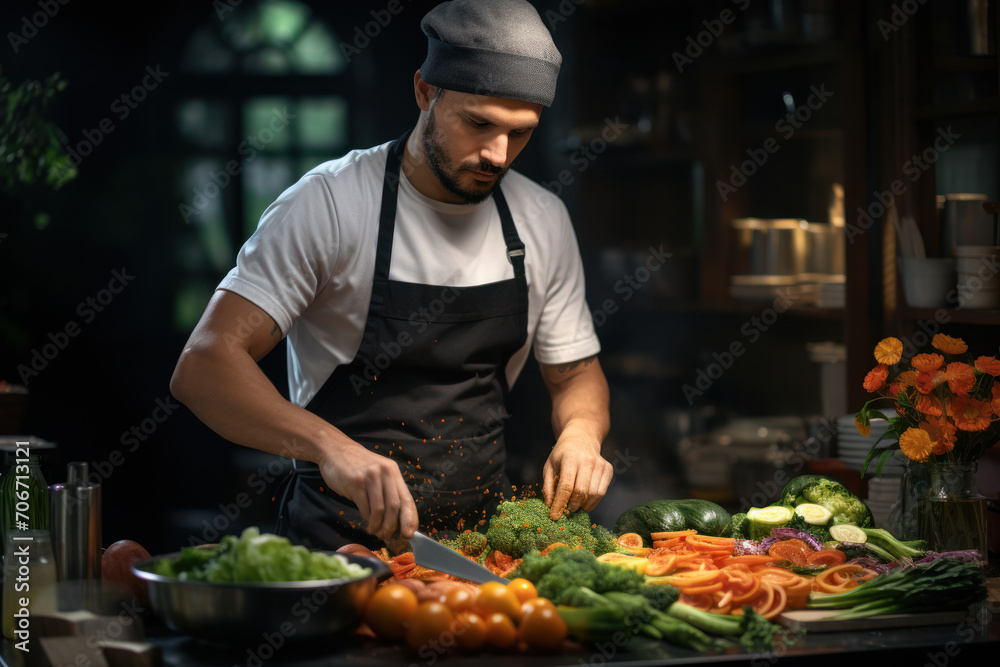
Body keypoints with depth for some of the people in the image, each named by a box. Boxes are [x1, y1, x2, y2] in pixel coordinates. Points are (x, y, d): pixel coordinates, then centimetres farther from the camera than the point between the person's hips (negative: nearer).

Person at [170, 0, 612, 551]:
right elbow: (202, 367, -19)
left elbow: (575, 373, 20)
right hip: (337, 541, -4)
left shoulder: (543, 221, 7)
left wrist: (581, 433, -4)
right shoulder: (327, 203, -11)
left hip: (480, 540, 5)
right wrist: (328, 445, -35)